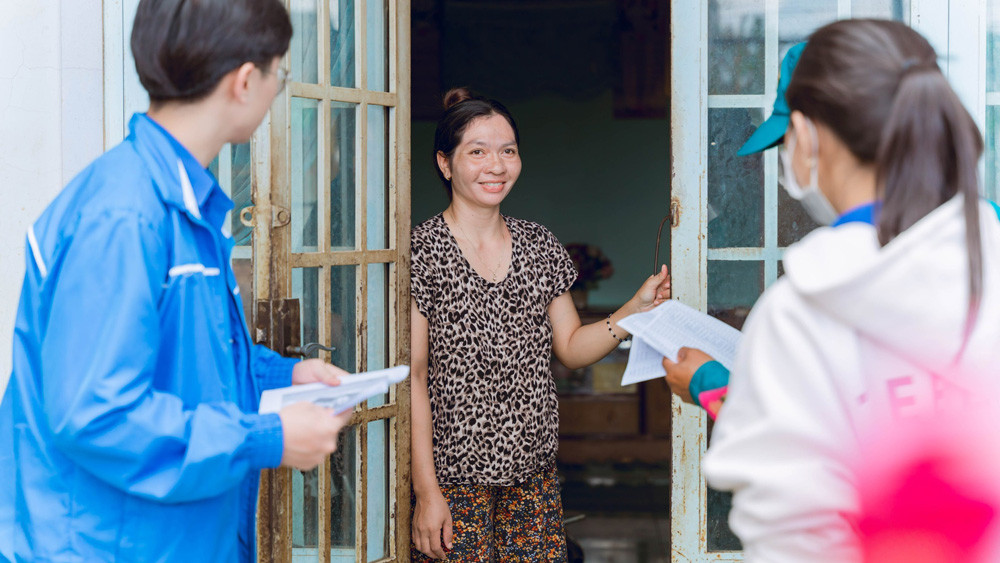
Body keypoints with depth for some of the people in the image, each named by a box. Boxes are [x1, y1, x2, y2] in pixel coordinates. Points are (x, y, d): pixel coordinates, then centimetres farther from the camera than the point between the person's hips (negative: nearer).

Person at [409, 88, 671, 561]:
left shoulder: (540, 246, 10)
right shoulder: (422, 252, -8)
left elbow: (572, 348, 14)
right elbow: (411, 379, -10)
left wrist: (637, 308, -3)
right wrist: (426, 491, -13)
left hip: (532, 475, 5)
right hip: (454, 478, -5)